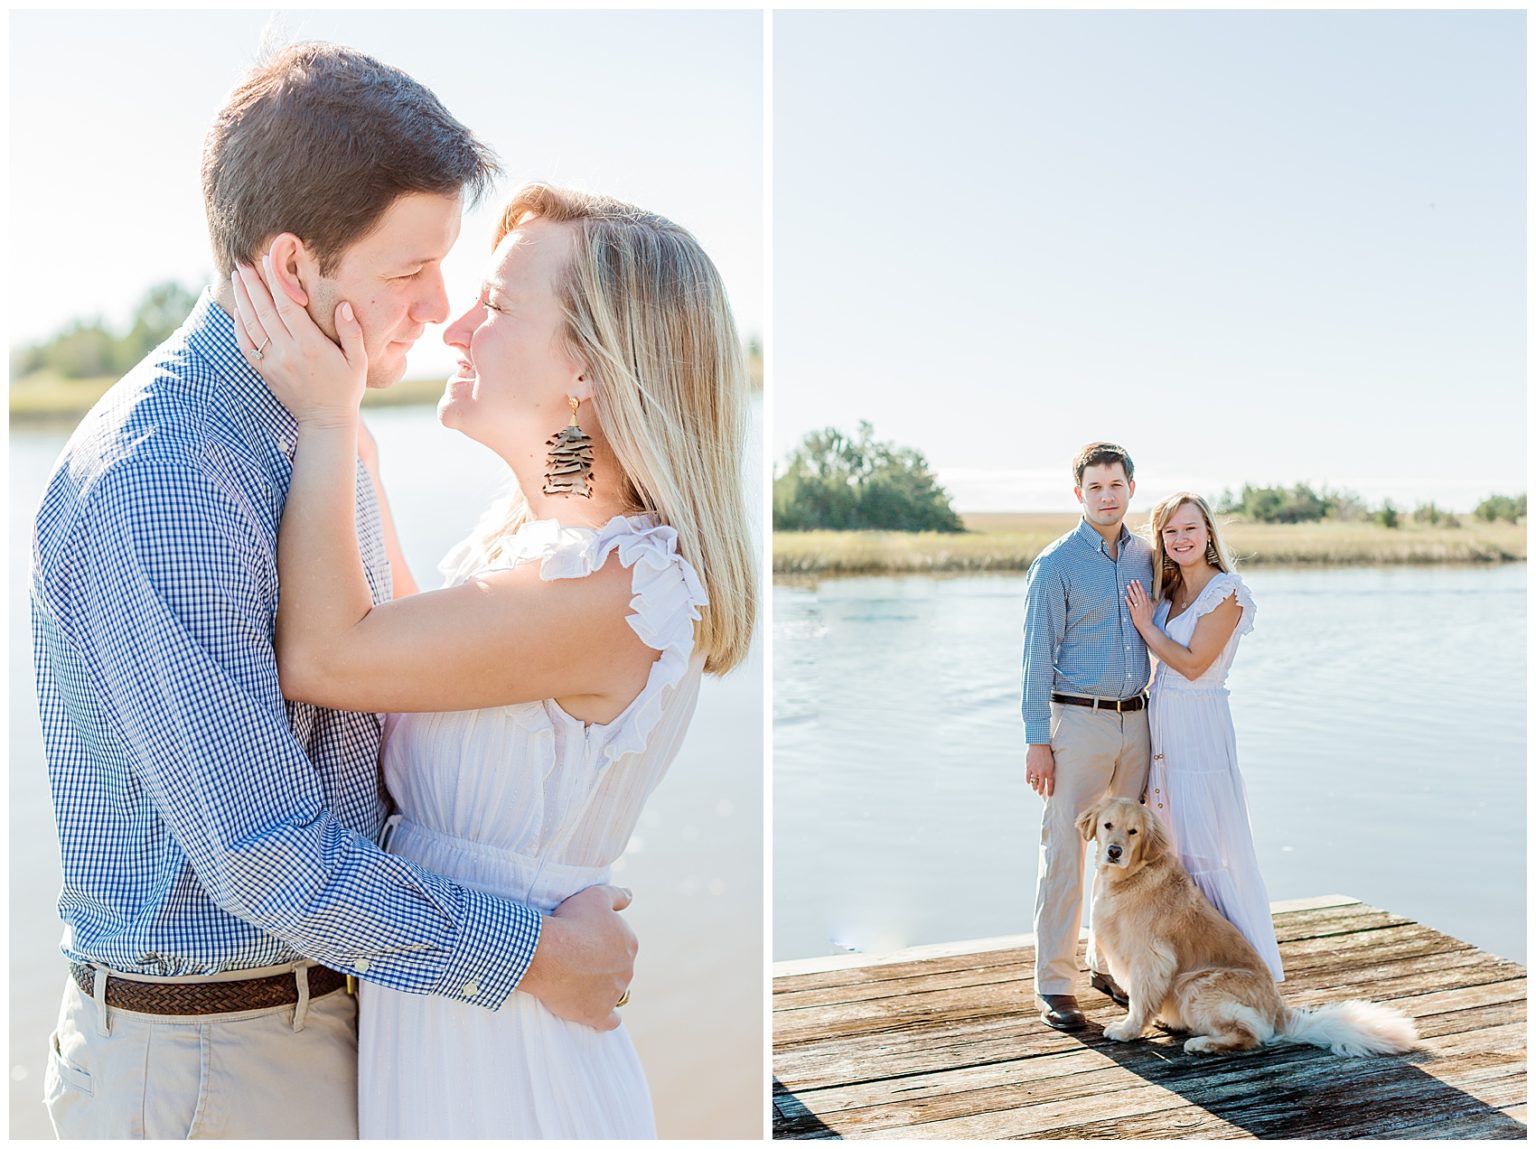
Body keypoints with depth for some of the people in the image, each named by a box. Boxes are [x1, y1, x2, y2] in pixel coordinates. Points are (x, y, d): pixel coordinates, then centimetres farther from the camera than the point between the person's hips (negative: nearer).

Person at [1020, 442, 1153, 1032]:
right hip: (1077, 720, -5)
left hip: (1136, 722, 6)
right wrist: (1036, 741, -12)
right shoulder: (1056, 564, -6)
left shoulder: (1147, 557, 10)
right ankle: (1055, 984, 5)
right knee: (1064, 852, -3)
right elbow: (1037, 657, -8)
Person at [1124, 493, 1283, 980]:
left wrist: (1145, 624, -9)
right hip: (1159, 720, 8)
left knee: (1207, 844, -4)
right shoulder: (1167, 589, 12)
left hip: (1199, 725, -8)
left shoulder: (1224, 591, -11)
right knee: (1169, 845, 12)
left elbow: (1193, 663, -15)